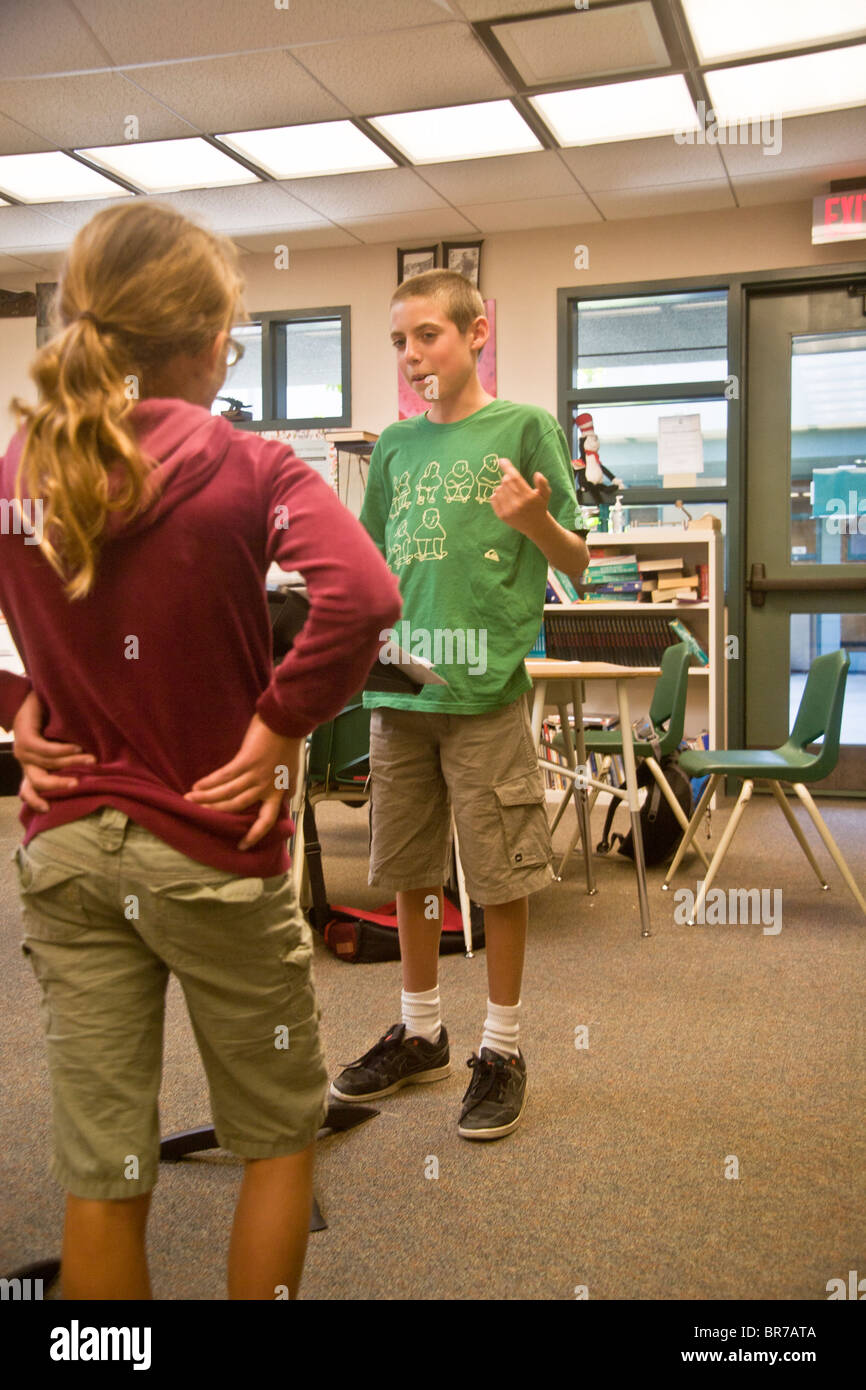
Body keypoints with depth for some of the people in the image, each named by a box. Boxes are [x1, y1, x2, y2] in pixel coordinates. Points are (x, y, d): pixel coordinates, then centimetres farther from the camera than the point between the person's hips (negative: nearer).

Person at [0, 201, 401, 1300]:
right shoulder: (246, 469, -13)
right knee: (279, 1137, 19)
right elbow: (362, 595, -29)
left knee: (102, 1175, 15)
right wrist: (282, 724, -17)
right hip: (210, 849, -4)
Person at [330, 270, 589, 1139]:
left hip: (486, 687, -5)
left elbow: (576, 562, -2)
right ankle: (420, 1034, 30)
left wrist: (535, 520, -21)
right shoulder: (395, 447, 13)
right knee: (408, 871, 13)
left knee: (499, 877, 3)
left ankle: (502, 1049, 20)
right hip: (398, 687, 5)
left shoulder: (525, 428, -1)